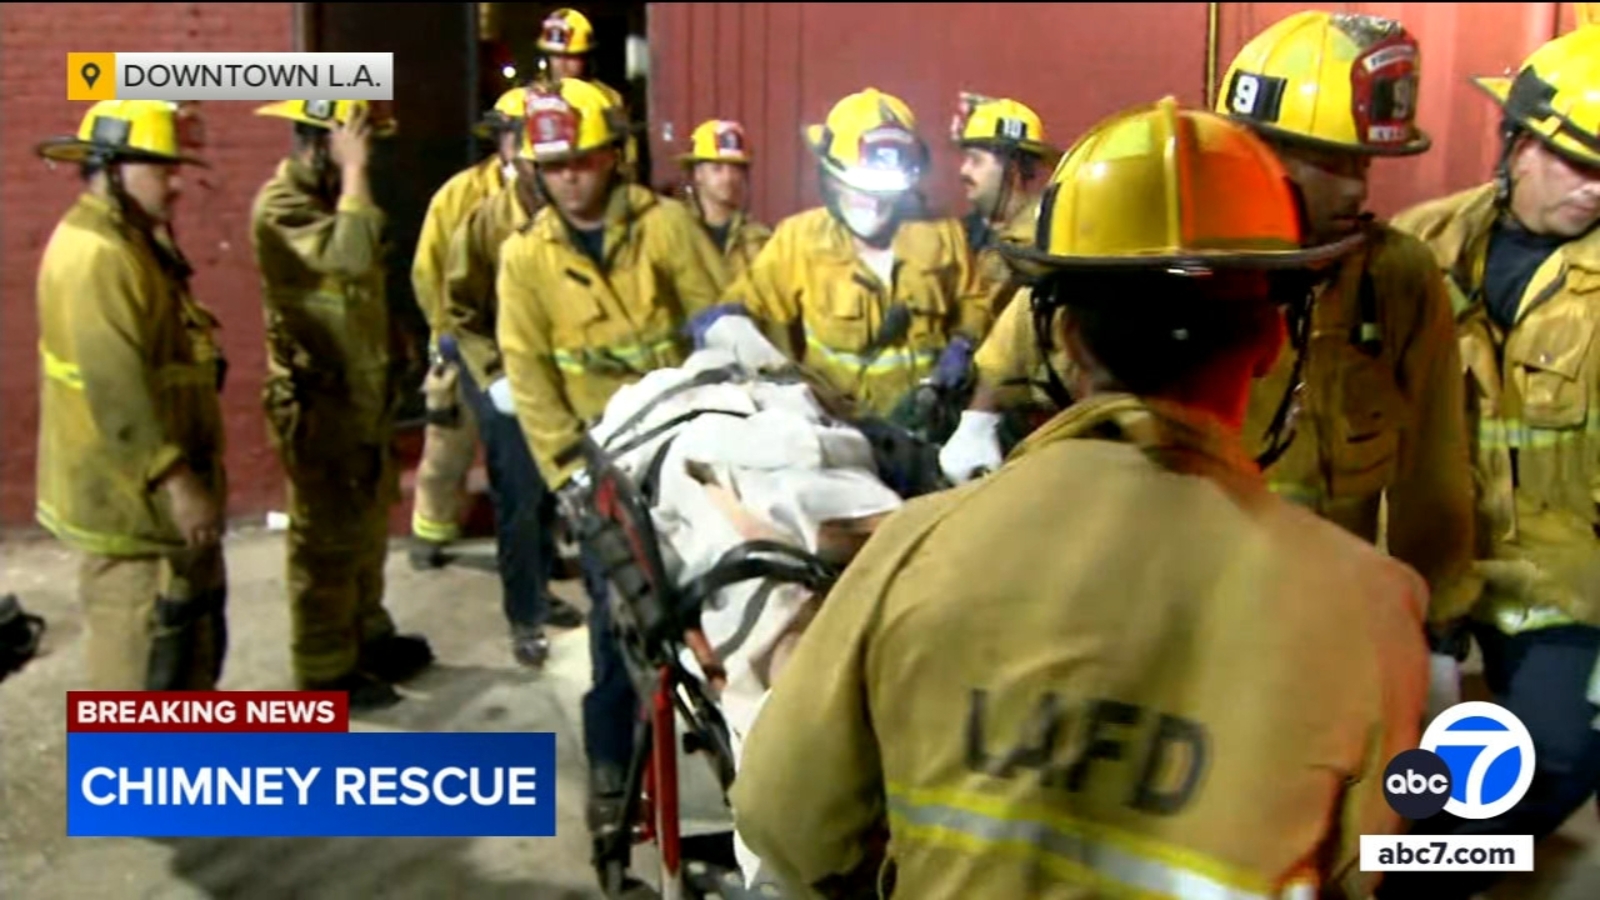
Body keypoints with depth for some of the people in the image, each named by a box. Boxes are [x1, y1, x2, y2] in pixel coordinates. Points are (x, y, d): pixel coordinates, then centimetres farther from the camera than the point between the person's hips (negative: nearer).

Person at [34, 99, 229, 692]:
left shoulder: (132, 244, 15)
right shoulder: (95, 255, -20)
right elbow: (118, 390, -27)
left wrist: (188, 480, 23)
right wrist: (176, 482, -27)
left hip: (158, 494, 11)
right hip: (130, 498, -11)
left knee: (191, 643, 20)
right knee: (140, 660, -3)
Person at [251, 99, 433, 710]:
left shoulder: (331, 195, 13)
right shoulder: (281, 205, -17)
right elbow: (349, 257, -35)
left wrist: (391, 356, 20)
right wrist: (354, 171, -27)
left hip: (361, 389, 9)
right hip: (318, 400, -9)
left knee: (368, 525, 19)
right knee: (327, 538, -1)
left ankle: (368, 636, 33)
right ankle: (325, 673, 9)